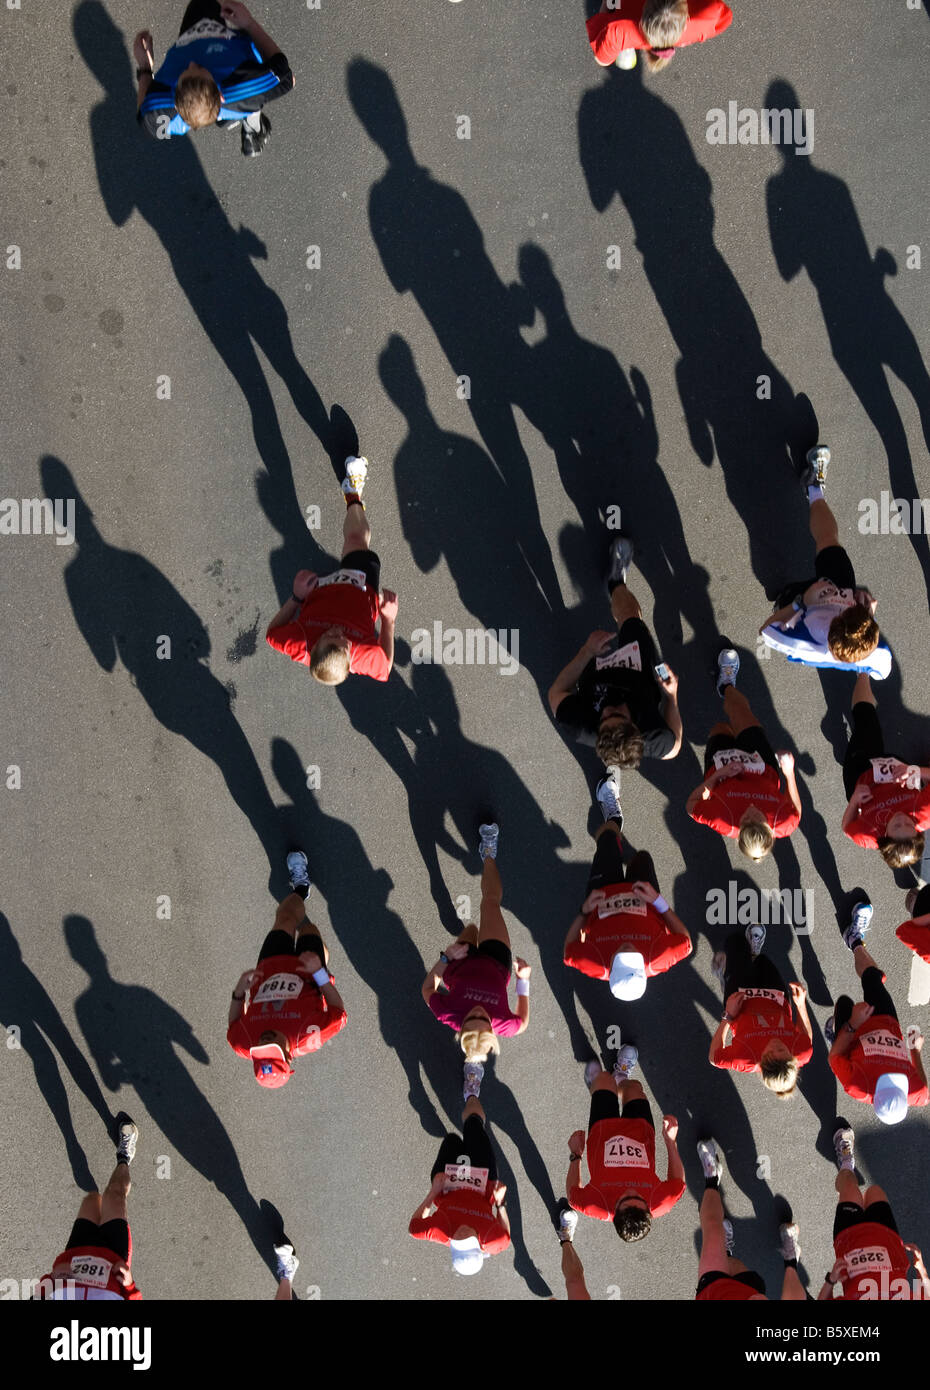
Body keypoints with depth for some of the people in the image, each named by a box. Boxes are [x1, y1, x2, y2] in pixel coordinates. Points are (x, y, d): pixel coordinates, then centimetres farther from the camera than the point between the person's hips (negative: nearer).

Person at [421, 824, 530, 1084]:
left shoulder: (449, 1017, -42)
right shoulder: (504, 1026, -41)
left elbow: (427, 988, -21)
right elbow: (523, 1020, -16)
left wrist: (444, 957, -32)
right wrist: (524, 981, -26)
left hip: (460, 964, -1)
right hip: (496, 963, 1)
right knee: (490, 902, 13)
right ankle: (488, 854, 41)